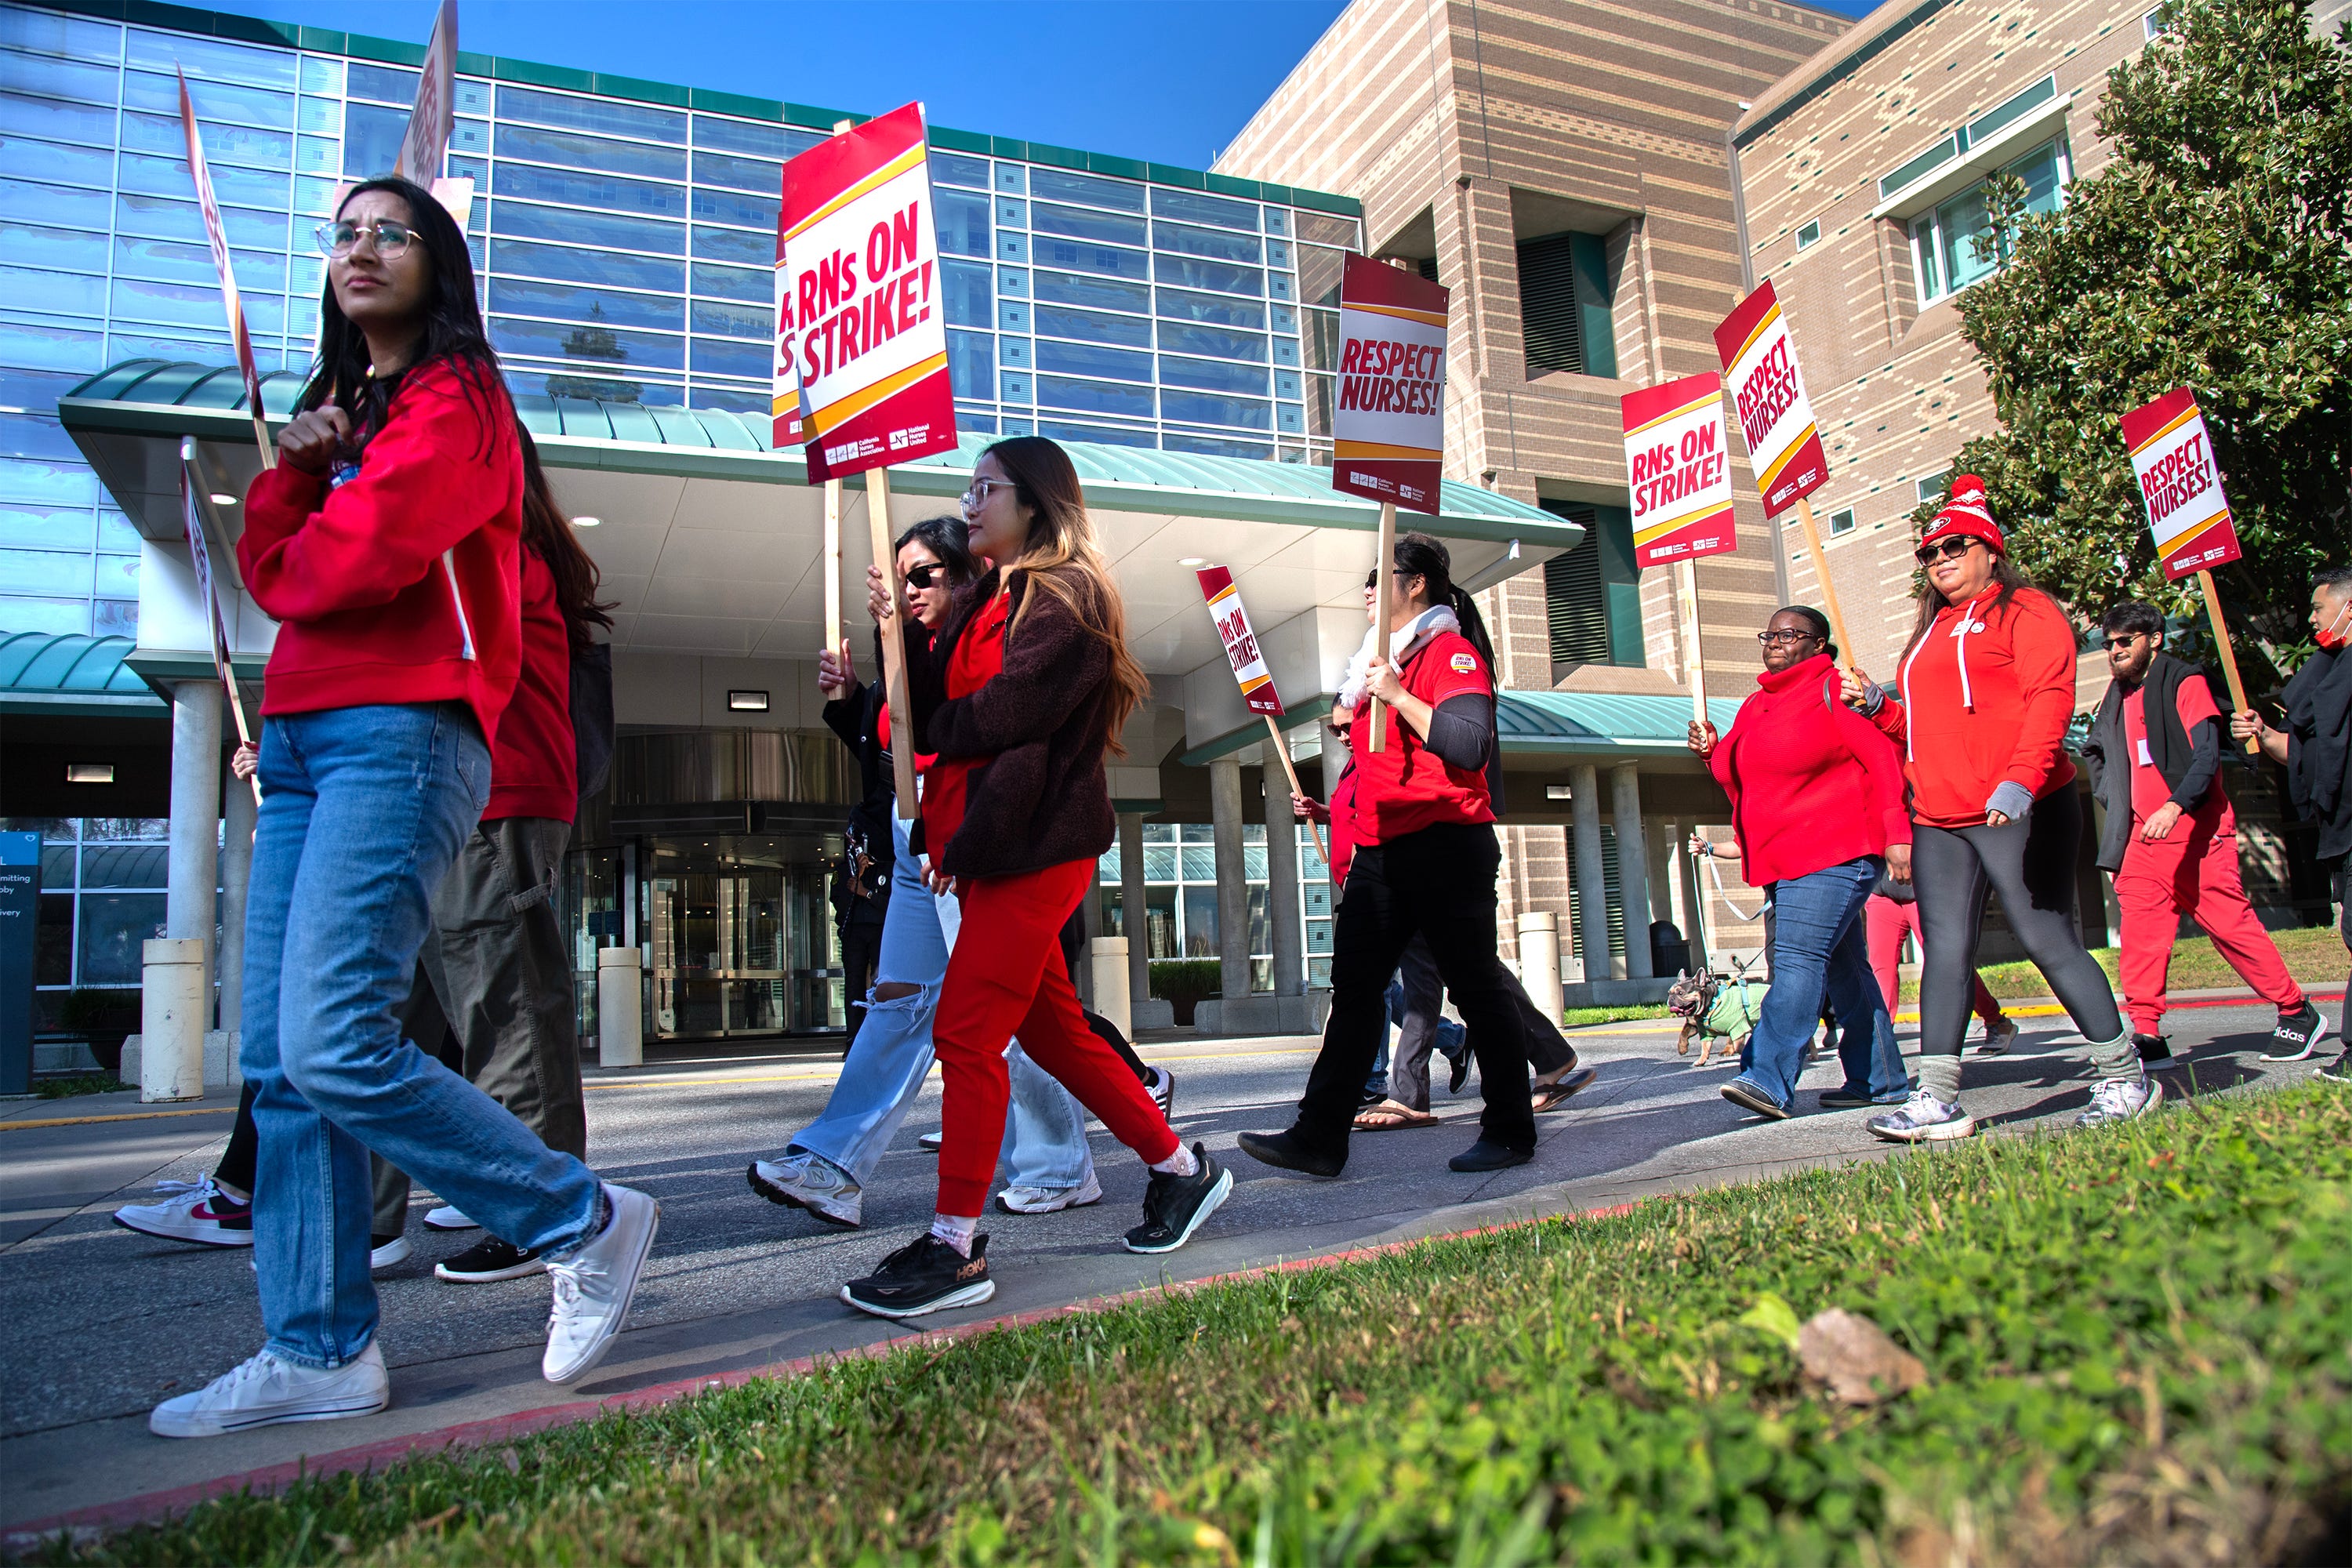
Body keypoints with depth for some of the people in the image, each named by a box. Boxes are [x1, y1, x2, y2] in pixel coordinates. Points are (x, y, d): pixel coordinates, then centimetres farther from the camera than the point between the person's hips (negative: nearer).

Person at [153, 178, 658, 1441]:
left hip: (401, 733, -9)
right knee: (279, 1063, 4)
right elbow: (270, 566, 16)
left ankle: (585, 1224, -2)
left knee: (334, 1047, -17)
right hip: (300, 744, 9)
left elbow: (361, 555, -14)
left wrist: (302, 560, 7)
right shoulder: (342, 406, 27)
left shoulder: (457, 397, 0)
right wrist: (290, 469, 0)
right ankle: (317, 1350, 12)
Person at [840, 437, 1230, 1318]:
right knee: (1051, 1030, 13)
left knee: (966, 1031, -10)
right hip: (991, 845, 9)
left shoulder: (1067, 596, -6)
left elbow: (1003, 715, -16)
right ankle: (1180, 1168, 27)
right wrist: (896, 633, 0)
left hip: (1036, 844, -9)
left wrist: (936, 726, 1)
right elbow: (932, 704, 12)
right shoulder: (985, 599, 20)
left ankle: (954, 1249, -3)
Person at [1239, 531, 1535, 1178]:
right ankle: (1321, 1136, 4)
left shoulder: (1451, 652, -9)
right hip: (1383, 851, 9)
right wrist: (1355, 719, 15)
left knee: (1477, 988, 2)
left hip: (1445, 845, -9)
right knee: (1354, 986, 3)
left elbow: (1470, 746, -25)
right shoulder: (1388, 658, 20)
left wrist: (1396, 696, -24)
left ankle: (1510, 1131, 16)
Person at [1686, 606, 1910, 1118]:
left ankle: (1770, 1080, -26)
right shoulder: (1755, 706, 19)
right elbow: (1740, 780, 24)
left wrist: (1896, 833, -20)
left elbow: (1884, 757, -13)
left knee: (1798, 957, -19)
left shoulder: (1835, 690, -5)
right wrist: (1712, 752, 3)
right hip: (1782, 860, 9)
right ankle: (1881, 1080, 20)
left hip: (1834, 852, -9)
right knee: (1843, 967, 12)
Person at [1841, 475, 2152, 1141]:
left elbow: (2050, 699, -13)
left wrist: (2019, 780, -26)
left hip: (2015, 812, -7)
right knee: (1944, 954, 1)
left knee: (2049, 942, -3)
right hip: (1937, 821, 7)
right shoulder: (1930, 635, 24)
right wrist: (1875, 704, 6)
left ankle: (2126, 1078, 13)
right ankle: (1937, 1100, 1)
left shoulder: (2025, 610, 1)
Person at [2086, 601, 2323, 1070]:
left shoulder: (2185, 681, -4)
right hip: (2143, 837, 6)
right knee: (2139, 933, -4)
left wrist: (2175, 806, -31)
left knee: (2231, 925, -1)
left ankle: (2298, 1012, 17)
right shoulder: (2118, 697, 15)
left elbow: (2206, 755, -16)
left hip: (2197, 832, -6)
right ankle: (2147, 1038, -4)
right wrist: (2114, 800, 14)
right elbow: (2096, 751, 30)